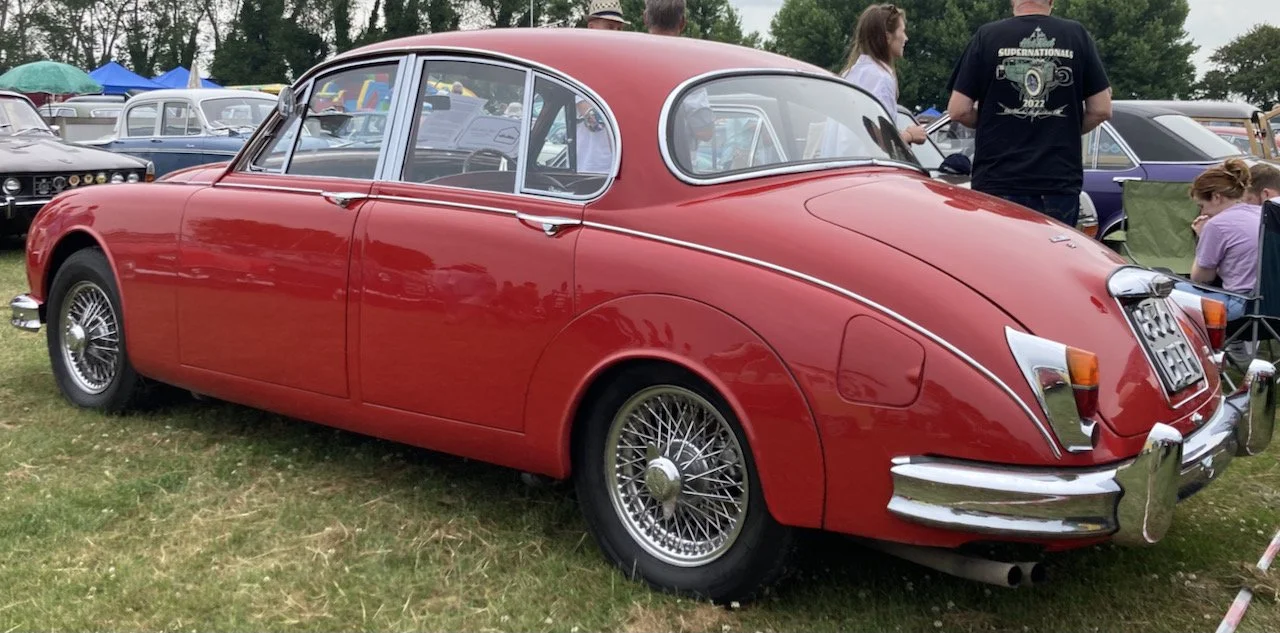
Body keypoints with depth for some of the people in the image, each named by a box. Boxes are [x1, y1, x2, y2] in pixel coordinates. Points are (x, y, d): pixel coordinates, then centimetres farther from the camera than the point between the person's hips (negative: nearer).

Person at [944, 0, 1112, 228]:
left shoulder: (987, 36, -2)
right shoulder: (1078, 36, 3)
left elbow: (959, 110, -2)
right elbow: (1101, 110, 3)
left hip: (997, 183, -1)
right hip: (1060, 182, 1)